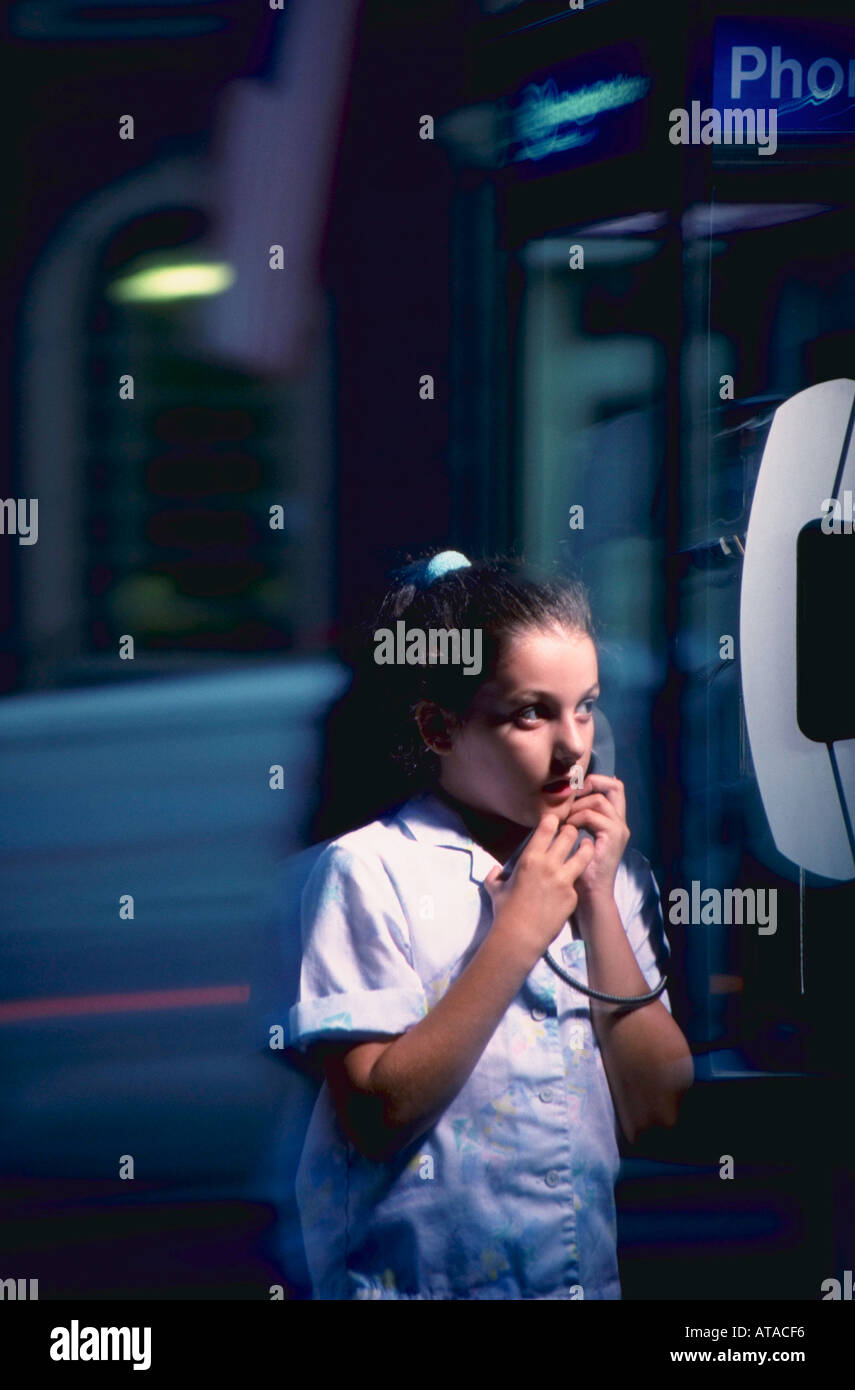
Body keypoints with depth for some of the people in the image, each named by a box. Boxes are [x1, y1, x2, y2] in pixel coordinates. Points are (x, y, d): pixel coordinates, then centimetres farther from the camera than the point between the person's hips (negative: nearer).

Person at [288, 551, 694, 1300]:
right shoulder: (370, 872, -10)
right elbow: (375, 1118, -16)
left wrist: (599, 905, -8)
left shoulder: (613, 872, 5)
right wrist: (519, 931, -17)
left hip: (590, 1270, 4)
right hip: (416, 1275, -4)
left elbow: (659, 1110, -1)